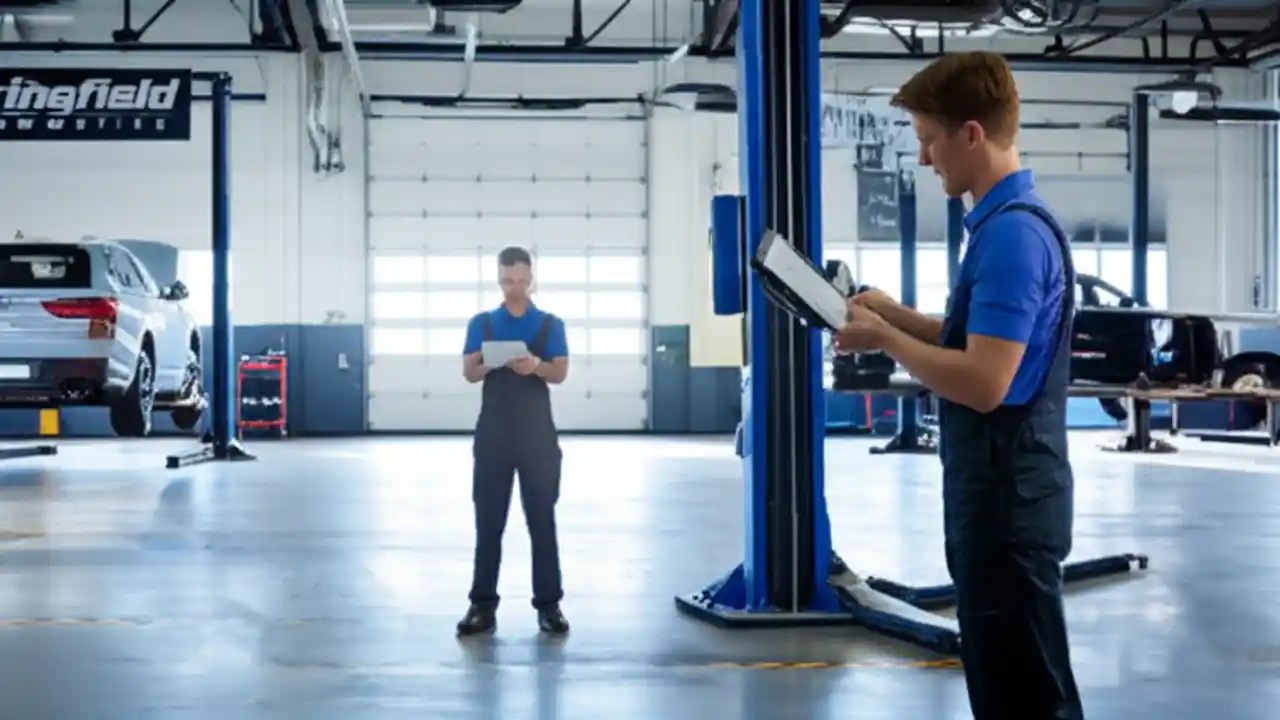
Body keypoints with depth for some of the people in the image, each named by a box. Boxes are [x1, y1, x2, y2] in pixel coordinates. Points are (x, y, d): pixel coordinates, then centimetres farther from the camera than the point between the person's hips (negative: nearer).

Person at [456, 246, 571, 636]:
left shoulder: (551, 324, 8)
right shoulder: (482, 323, 9)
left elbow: (561, 373, -2)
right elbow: (469, 373, 1)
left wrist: (536, 365, -24)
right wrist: (488, 363, -22)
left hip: (538, 434, 0)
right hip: (493, 433, 1)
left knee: (542, 518, 0)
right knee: (488, 520, 1)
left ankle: (549, 604, 4)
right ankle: (483, 604, 4)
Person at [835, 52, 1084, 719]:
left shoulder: (1012, 233, -20)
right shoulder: (1004, 223, 12)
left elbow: (983, 381, -25)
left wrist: (885, 339, -13)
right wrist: (894, 314, 12)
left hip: (1008, 499, -10)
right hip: (995, 494, 11)